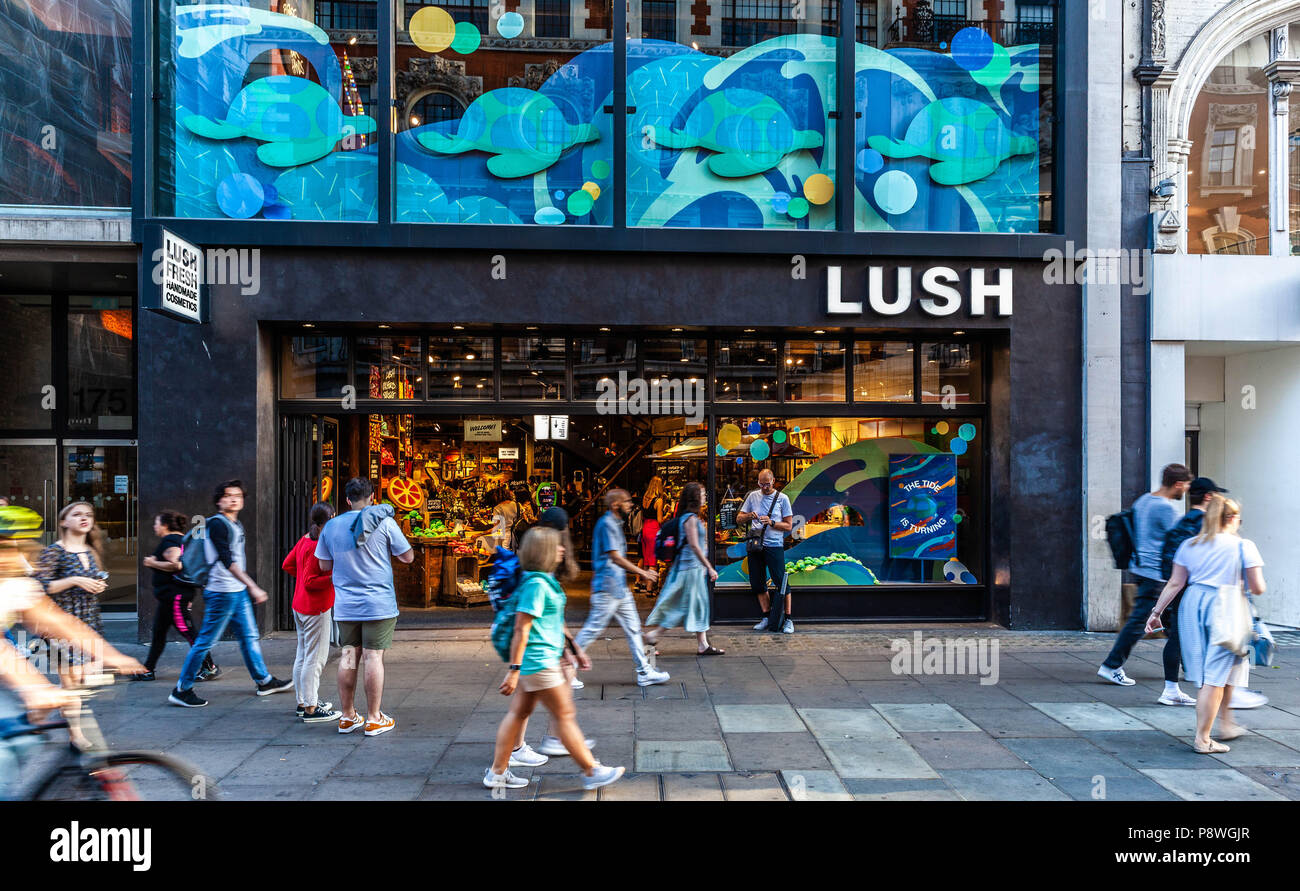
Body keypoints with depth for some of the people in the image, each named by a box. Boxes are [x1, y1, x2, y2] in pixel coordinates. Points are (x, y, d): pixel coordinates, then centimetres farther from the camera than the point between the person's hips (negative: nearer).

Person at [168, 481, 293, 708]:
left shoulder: (237, 525, 13)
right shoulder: (216, 524, -15)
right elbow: (227, 561, -25)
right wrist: (253, 587, -30)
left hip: (239, 591, 9)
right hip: (221, 592, -9)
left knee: (249, 637, 15)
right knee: (206, 641, -2)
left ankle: (264, 681, 24)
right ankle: (181, 690, 7)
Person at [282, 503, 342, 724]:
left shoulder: (304, 540, 7)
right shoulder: (318, 547, -21)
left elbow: (287, 565, 17)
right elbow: (310, 582, -22)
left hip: (300, 606, 10)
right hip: (316, 609, -10)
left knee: (303, 656, 16)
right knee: (316, 658, -4)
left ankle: (303, 702, 27)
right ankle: (311, 709, 1)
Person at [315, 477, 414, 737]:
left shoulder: (331, 526, 4)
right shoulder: (383, 522, -7)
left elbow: (324, 565, 12)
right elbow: (408, 556, 0)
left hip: (345, 606, 4)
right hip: (378, 604, -4)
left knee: (348, 657, 11)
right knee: (373, 657, 0)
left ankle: (347, 716, 19)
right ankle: (373, 719, 6)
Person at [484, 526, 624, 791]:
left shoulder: (545, 580, 11)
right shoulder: (535, 584, -20)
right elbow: (521, 629, -22)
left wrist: (571, 649, 24)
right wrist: (514, 670, -22)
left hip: (542, 659, 10)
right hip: (539, 662, -10)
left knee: (519, 712, 14)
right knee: (565, 716, 1)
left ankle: (497, 773, 22)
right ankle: (592, 772, 12)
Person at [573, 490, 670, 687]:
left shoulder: (615, 524, 17)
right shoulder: (606, 524, -14)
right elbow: (615, 557, -18)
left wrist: (641, 571, 14)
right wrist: (641, 572, -11)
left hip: (619, 587, 10)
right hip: (607, 587, -10)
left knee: (632, 628, 10)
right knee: (593, 628, -4)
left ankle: (644, 672, 14)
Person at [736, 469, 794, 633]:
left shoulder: (782, 498, 2)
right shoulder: (753, 496, 10)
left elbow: (788, 526, 1)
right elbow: (738, 519, 13)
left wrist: (771, 522, -15)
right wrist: (748, 516, -9)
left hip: (774, 546, -4)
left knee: (781, 583, -6)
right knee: (757, 583, 7)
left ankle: (788, 620, 3)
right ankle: (766, 617, 18)